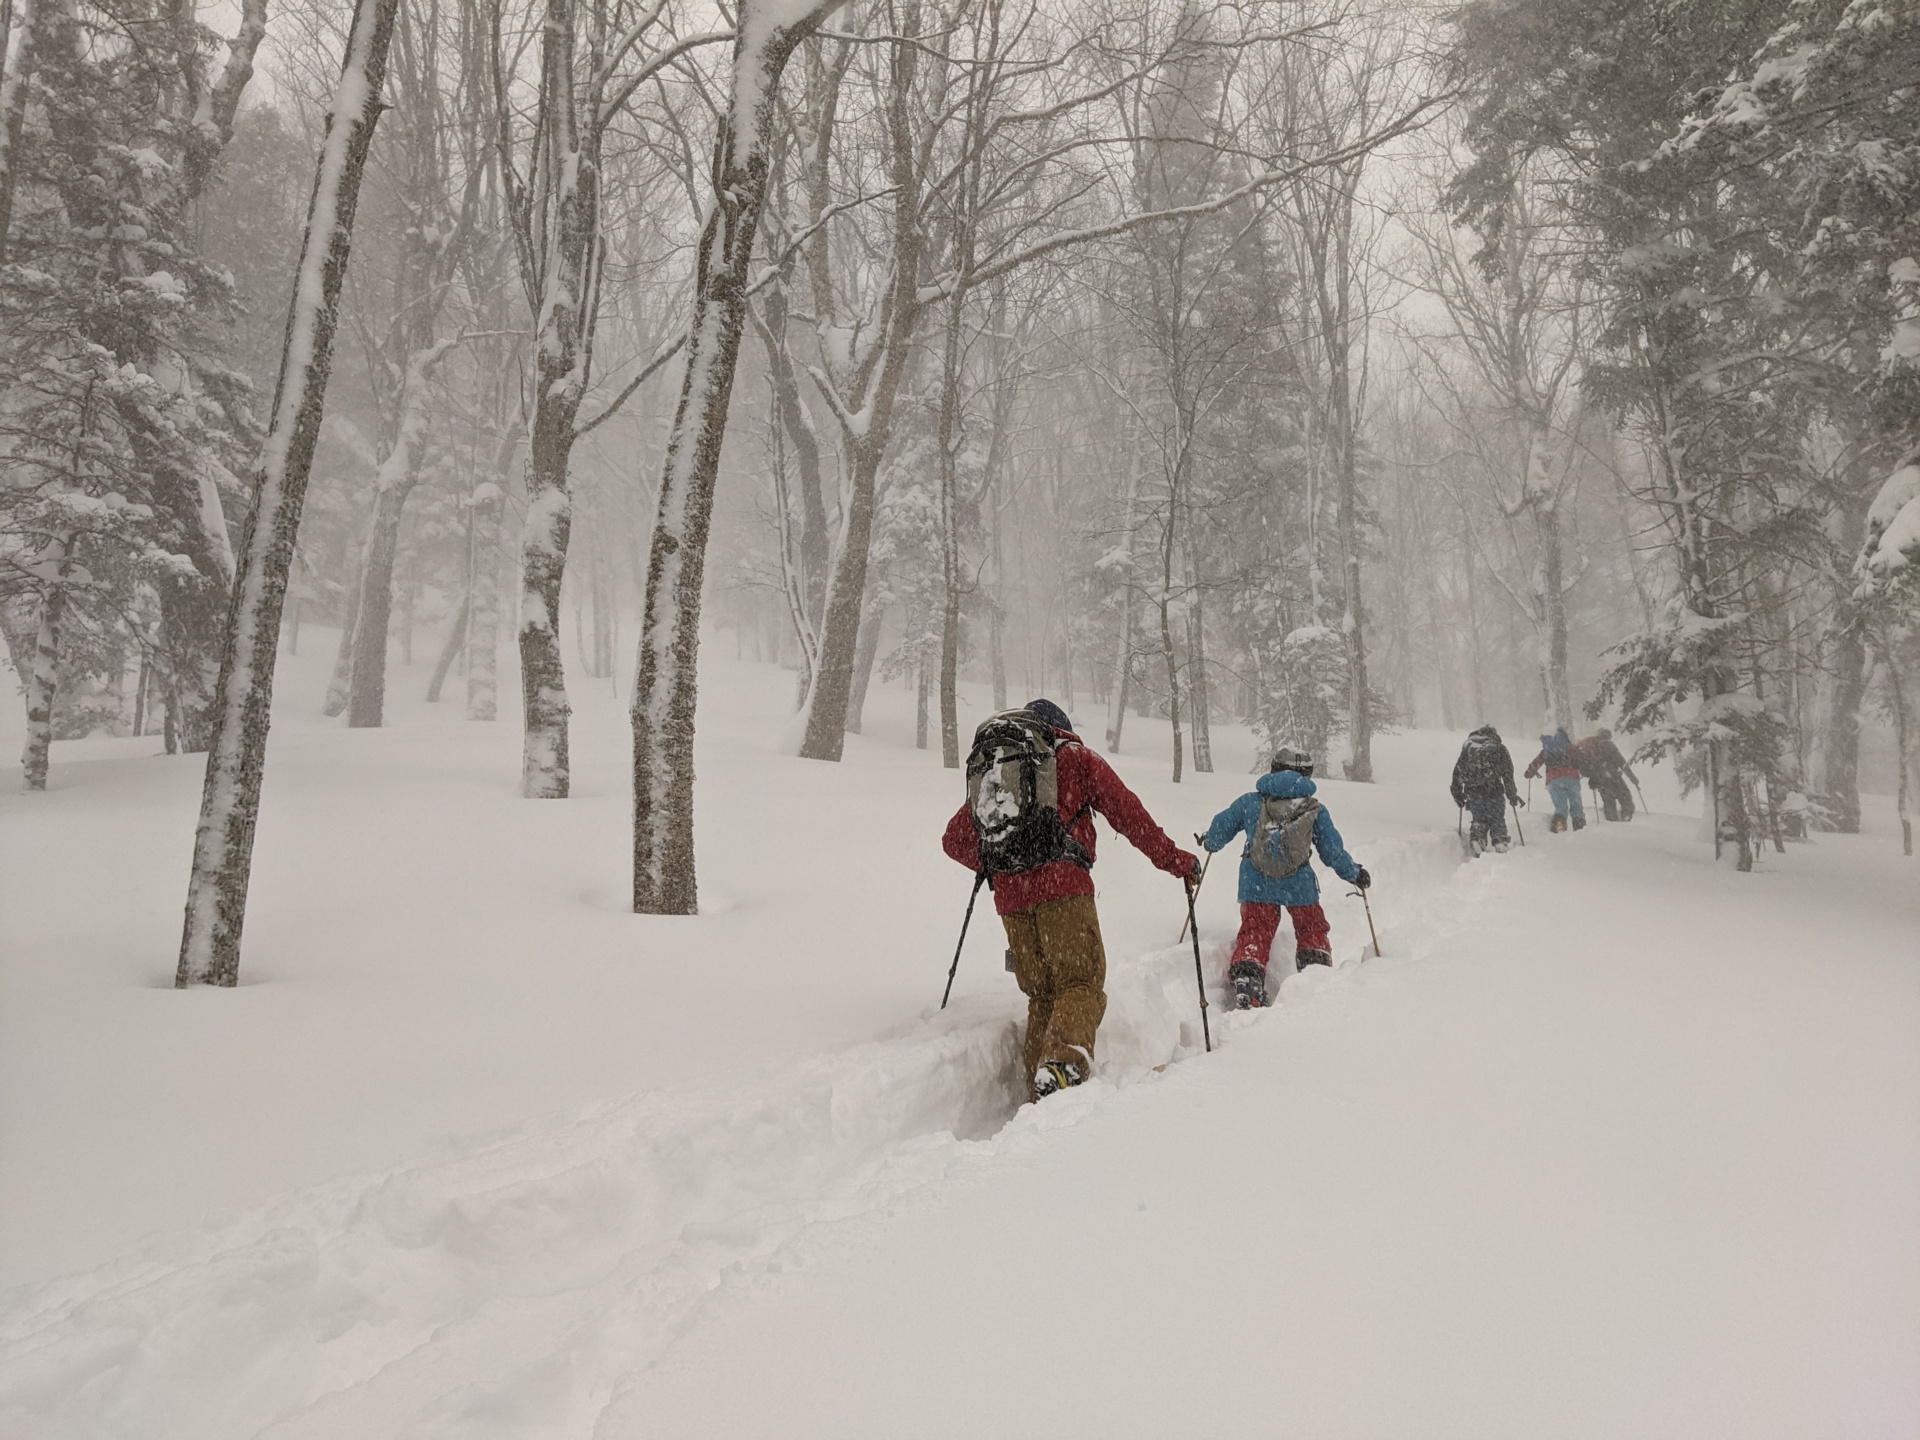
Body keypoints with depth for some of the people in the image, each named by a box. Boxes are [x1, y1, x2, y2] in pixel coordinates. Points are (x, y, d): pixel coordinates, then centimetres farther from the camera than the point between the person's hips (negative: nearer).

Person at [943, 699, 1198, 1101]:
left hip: (1010, 898, 4)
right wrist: (1173, 860, 15)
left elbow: (953, 839, 25)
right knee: (1082, 984, -5)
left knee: (1041, 994, 13)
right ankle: (1064, 1059, -32)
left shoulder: (985, 770, 25)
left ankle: (1040, 1094, 5)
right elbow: (1127, 812, 8)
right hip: (1062, 887, -4)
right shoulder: (1074, 758, 13)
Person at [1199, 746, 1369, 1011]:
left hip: (1256, 885, 1)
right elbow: (1333, 852, 5)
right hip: (1299, 886, 0)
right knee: (1312, 932, 21)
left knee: (1253, 935, 10)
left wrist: (1210, 841, 36)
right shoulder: (1315, 810, 1)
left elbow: (1220, 828, 12)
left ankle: (1245, 989, -5)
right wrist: (1355, 873, 22)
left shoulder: (1250, 802, 3)